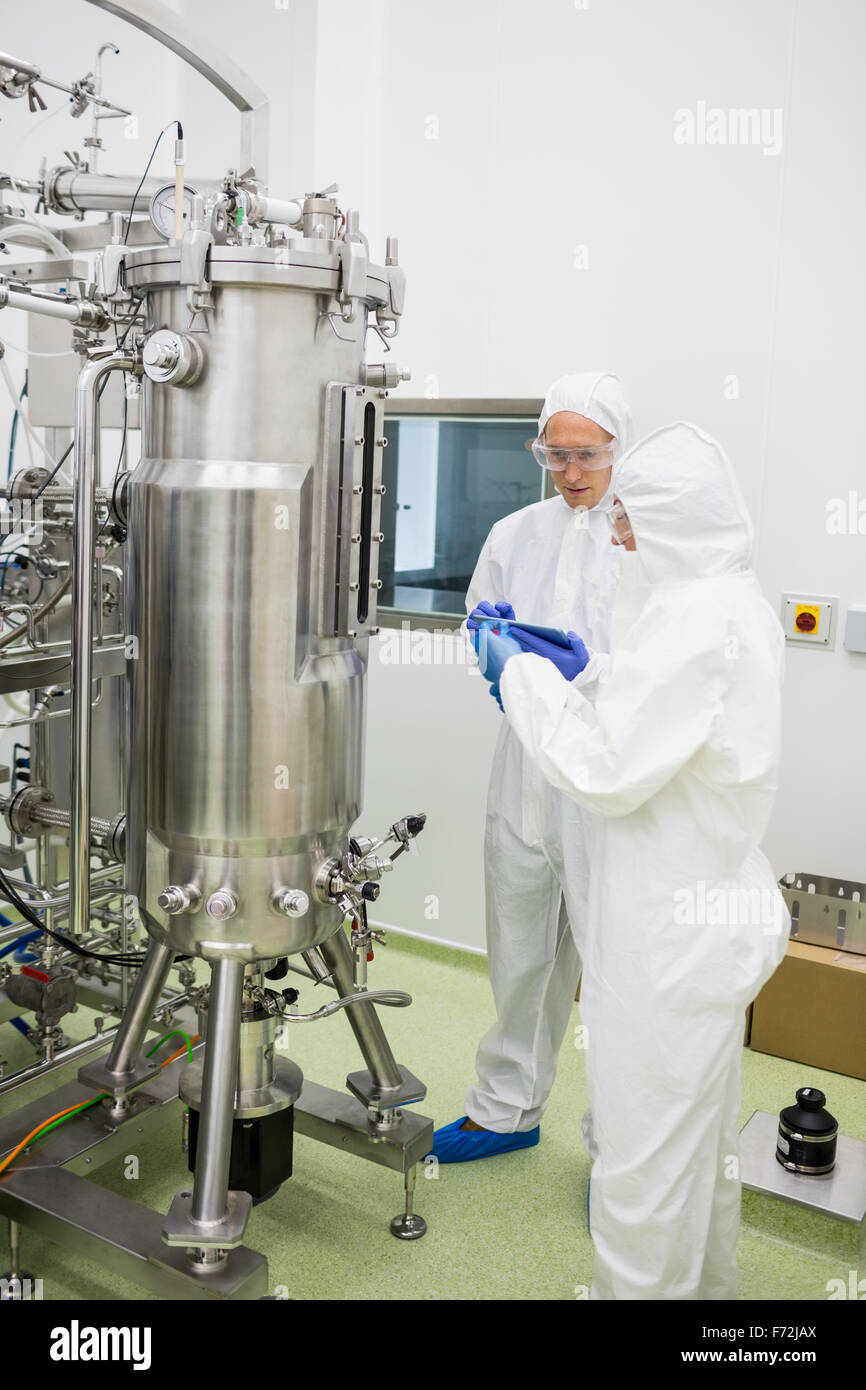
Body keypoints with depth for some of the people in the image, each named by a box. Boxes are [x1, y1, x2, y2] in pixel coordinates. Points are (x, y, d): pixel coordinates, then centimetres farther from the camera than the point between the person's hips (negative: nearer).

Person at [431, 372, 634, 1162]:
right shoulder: (514, 535, 10)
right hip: (527, 772, 5)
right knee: (519, 955, 17)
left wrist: (587, 676, -25)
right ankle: (508, 1110, 36)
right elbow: (482, 631, 19)